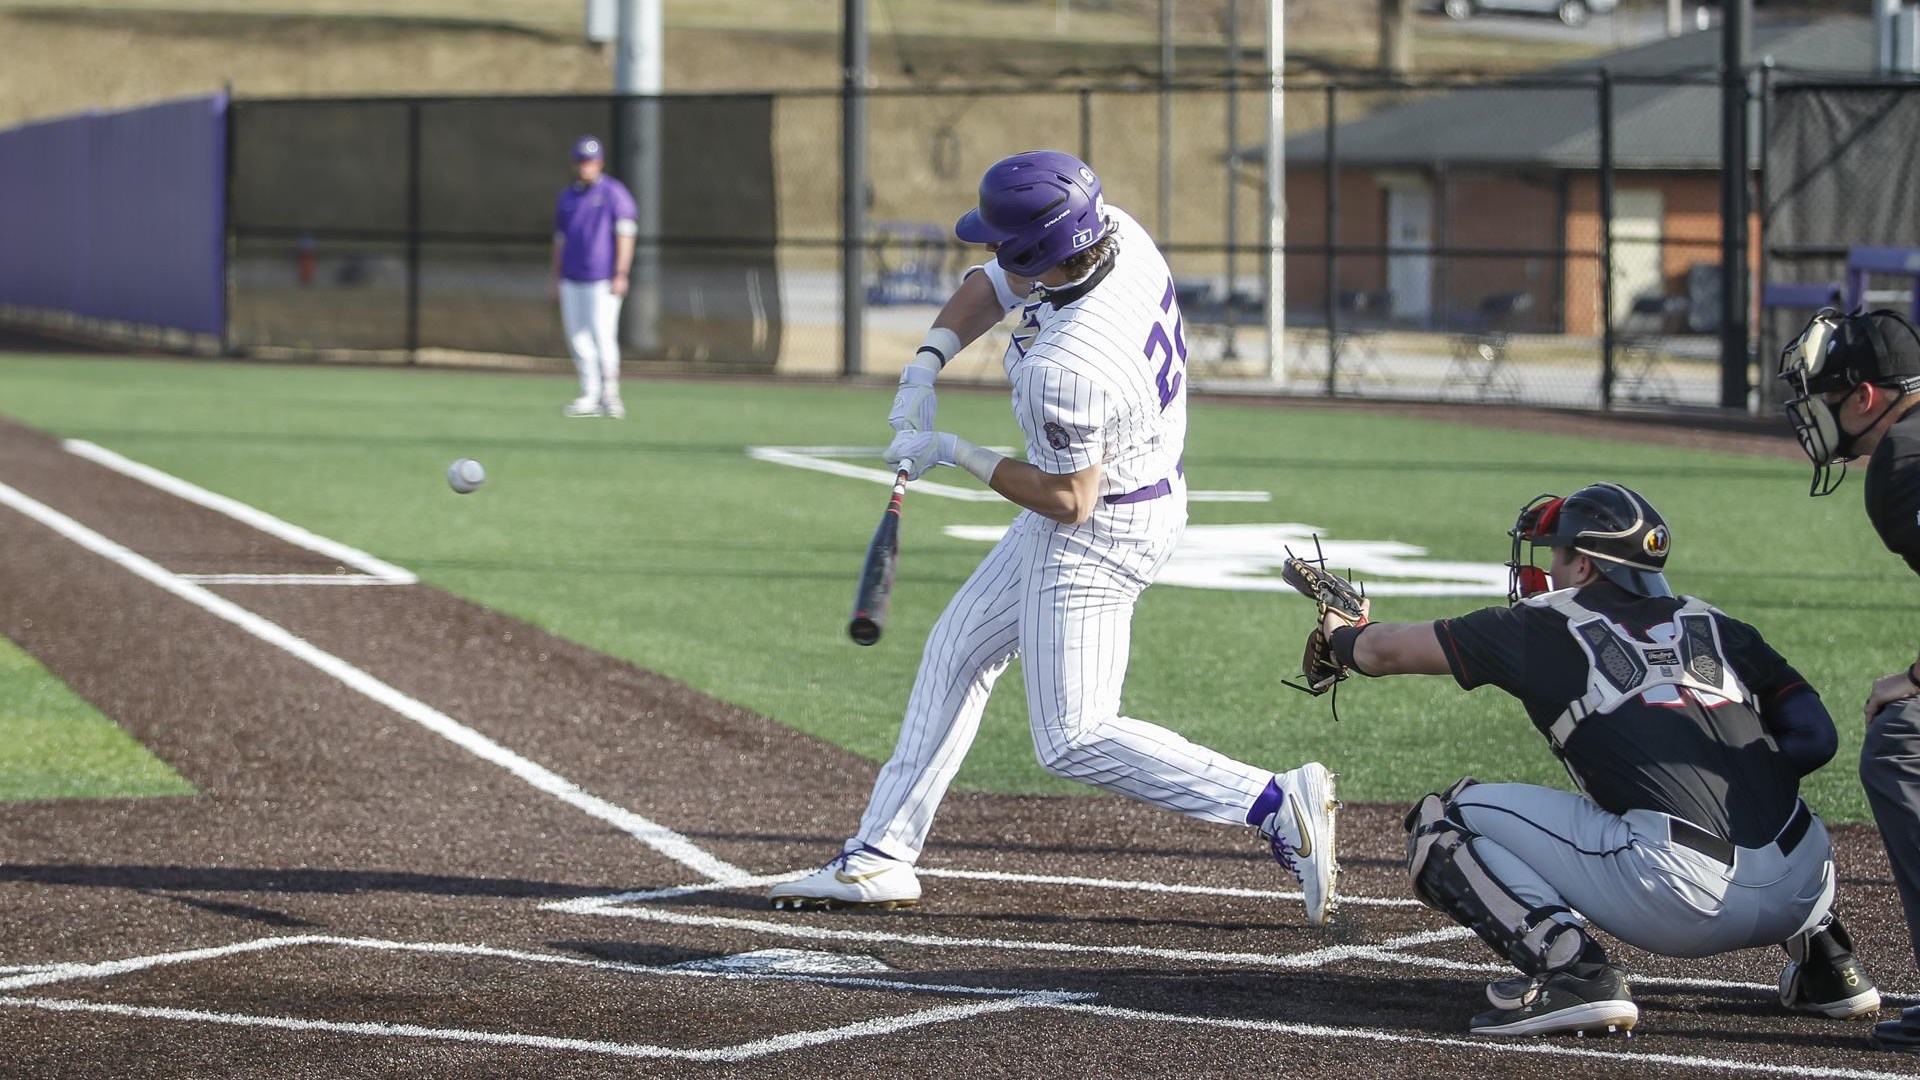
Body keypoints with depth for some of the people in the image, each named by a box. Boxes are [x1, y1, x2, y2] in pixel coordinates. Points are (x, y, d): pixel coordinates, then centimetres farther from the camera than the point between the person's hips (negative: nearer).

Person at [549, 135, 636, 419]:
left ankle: (610, 393, -2)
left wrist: (620, 275, -15)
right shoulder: (567, 196, 16)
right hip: (571, 281, 6)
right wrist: (556, 280, 16)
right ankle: (590, 397, 8)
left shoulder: (614, 193, -2)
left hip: (602, 280, -6)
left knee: (603, 336, -13)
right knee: (578, 340, 3)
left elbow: (625, 235, -7)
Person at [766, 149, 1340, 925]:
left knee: (1073, 741, -4)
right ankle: (879, 857, 26)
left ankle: (1276, 805, -9)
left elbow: (1069, 500, -24)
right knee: (957, 650, 18)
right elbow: (988, 289, 6)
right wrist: (924, 368, -7)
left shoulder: (1060, 370, -36)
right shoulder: (1114, 230, -11)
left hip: (1099, 532, -10)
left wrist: (955, 454, -14)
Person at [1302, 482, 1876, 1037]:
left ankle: (1572, 970, -11)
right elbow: (1817, 737, 15)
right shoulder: (1717, 627, 20)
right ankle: (1823, 955, 21)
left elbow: (1386, 650, 22)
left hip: (1680, 900, -6)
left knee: (1442, 822, 7)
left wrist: (1342, 635, 43)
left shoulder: (1547, 626, 11)